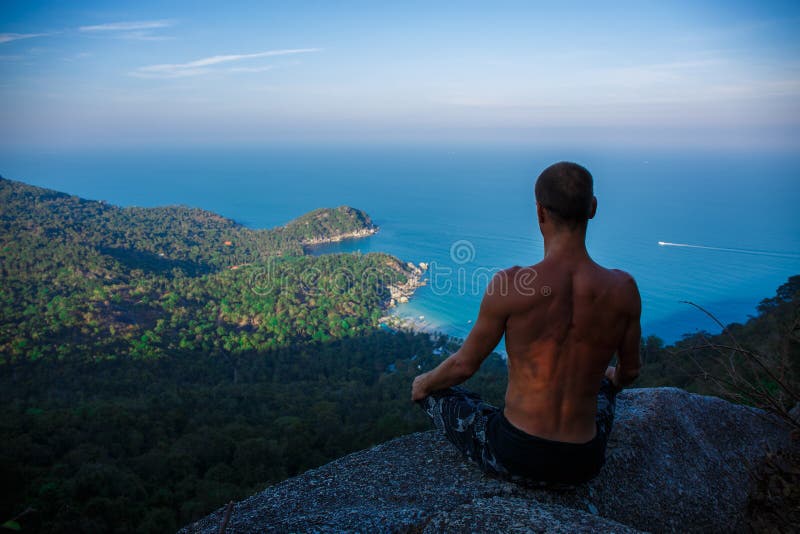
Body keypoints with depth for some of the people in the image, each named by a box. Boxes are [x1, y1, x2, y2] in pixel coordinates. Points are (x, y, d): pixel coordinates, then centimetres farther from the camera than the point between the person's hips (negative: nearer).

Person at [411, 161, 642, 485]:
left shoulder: (509, 284, -20)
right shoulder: (623, 289, -11)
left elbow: (465, 364, -7)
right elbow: (631, 369, 6)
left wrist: (424, 384, 16)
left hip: (513, 458, -4)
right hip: (583, 465, 4)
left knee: (432, 391, 24)